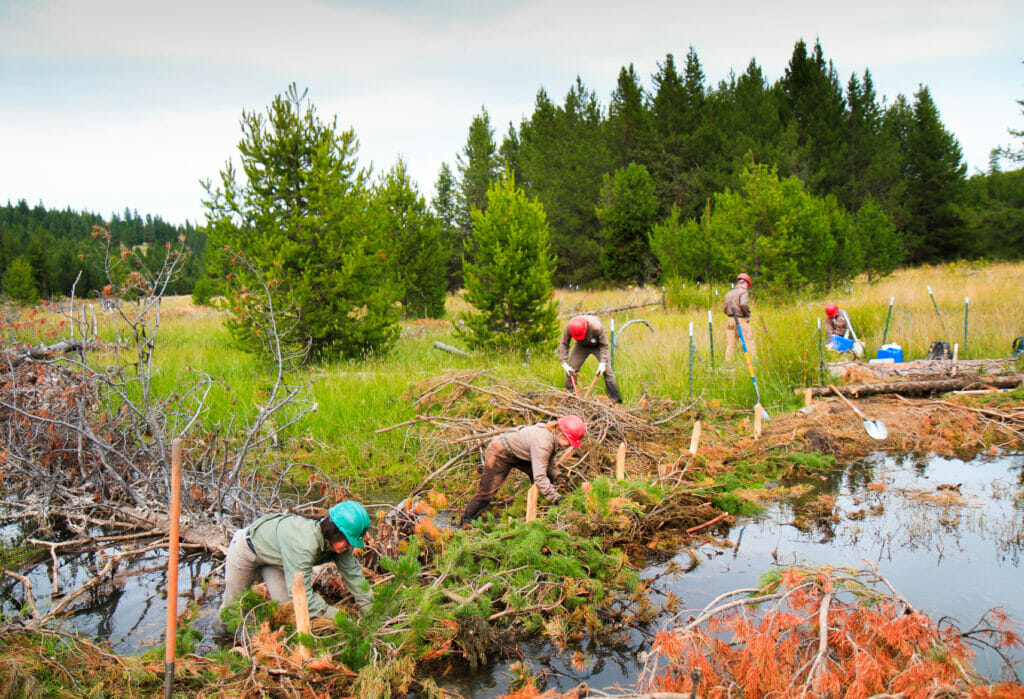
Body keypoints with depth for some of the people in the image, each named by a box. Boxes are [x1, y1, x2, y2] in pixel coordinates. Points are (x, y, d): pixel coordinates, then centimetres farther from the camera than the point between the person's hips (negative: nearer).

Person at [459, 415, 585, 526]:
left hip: (517, 453, 9)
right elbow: (539, 477, -38)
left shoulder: (551, 434, -9)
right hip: (499, 454, -9)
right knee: (487, 491, -4)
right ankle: (466, 522, 12)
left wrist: (556, 475, -5)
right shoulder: (542, 443, -37)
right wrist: (555, 498, -35)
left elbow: (549, 459, 10)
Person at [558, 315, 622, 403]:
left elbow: (604, 345, -24)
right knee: (571, 369, -10)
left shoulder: (596, 327, -39)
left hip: (598, 345, -2)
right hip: (581, 346, 3)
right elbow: (563, 344, -16)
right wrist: (564, 363, -23)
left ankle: (616, 400, -4)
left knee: (607, 370, -11)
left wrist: (602, 363, -29)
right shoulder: (568, 328, -32)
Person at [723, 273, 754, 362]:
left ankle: (728, 361, 6)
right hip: (741, 320, -6)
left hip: (730, 320, 6)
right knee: (749, 341, 0)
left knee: (730, 343, 8)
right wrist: (748, 314, -10)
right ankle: (753, 360, 0)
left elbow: (724, 308, 16)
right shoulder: (743, 292, -6)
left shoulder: (729, 293, 15)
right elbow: (744, 304, -23)